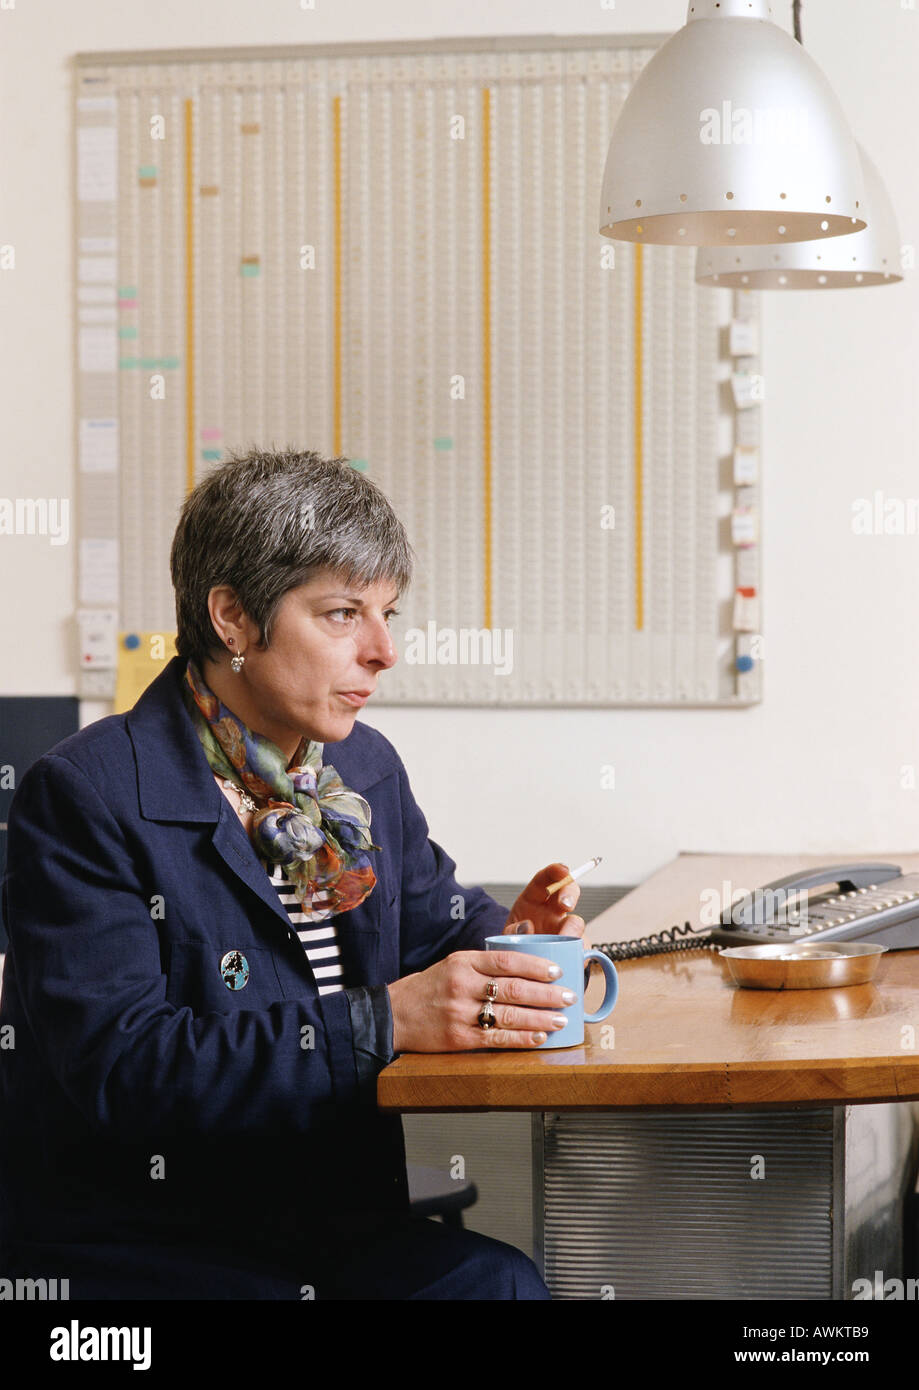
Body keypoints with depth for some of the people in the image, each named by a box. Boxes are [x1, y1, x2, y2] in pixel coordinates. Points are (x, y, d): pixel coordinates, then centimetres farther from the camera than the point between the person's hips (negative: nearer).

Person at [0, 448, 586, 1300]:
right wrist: (384, 1021, -27)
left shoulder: (365, 768, 11)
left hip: (345, 1234, 7)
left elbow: (430, 914, 29)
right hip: (132, 1251, -6)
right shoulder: (84, 795, -12)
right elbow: (121, 1063, -21)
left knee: (503, 1282, -25)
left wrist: (498, 938, 2)